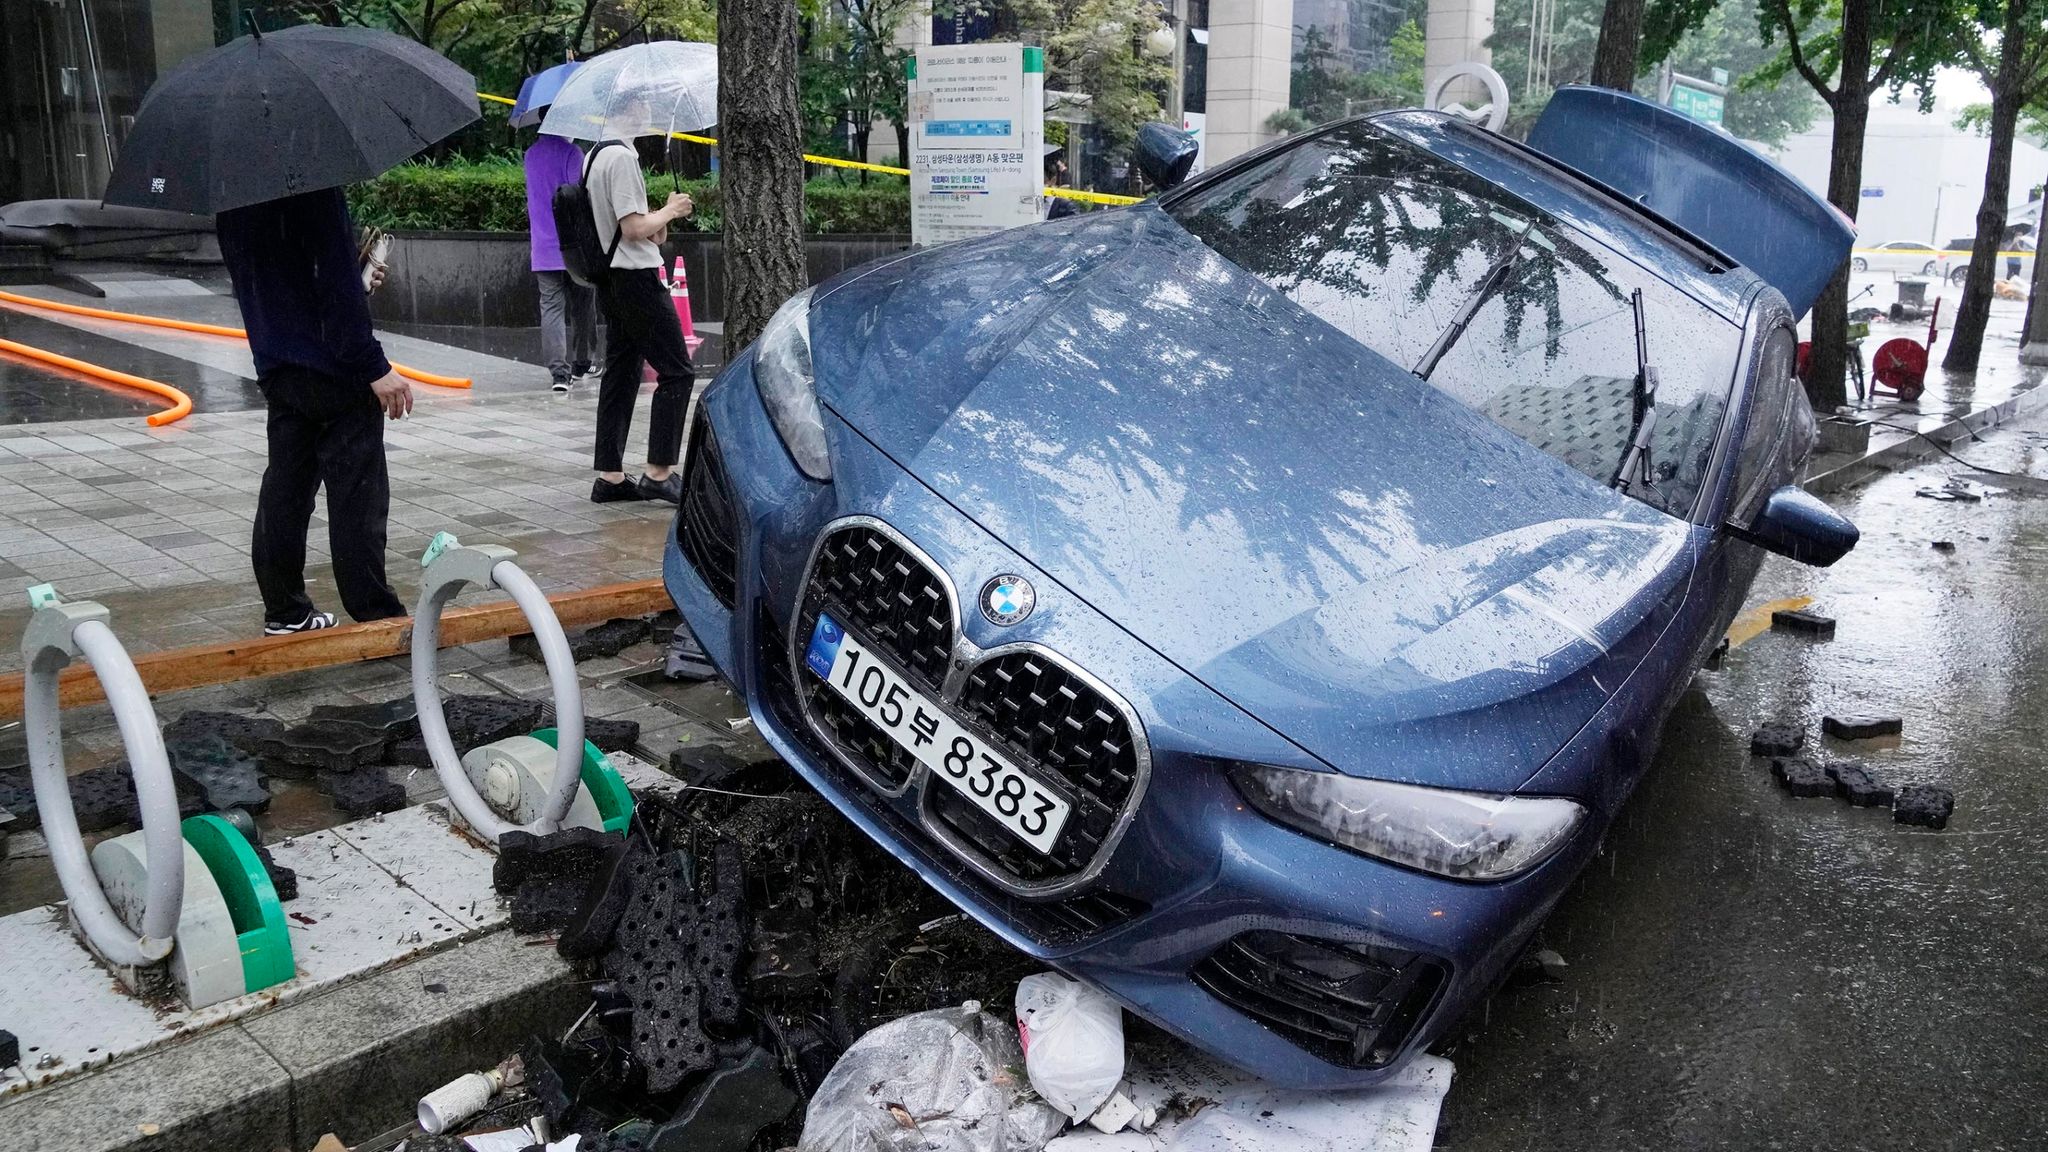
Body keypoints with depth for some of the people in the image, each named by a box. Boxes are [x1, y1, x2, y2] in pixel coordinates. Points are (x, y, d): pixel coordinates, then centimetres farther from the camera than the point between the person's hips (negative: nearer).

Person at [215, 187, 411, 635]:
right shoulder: (313, 188, -17)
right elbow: (340, 283, -21)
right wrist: (374, 366, -18)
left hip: (274, 368, 8)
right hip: (334, 367, -8)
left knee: (285, 487, 13)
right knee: (357, 495, -2)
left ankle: (284, 612, 20)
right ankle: (376, 616, 2)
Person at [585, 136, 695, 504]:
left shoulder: (595, 156, 16)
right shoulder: (622, 157, -15)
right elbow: (633, 229, -19)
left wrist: (663, 217, 8)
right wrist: (671, 210, -4)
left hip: (611, 281, 10)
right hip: (636, 277, -10)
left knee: (621, 374, 10)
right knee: (677, 372, -5)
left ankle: (609, 475, 11)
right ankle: (659, 472, -6)